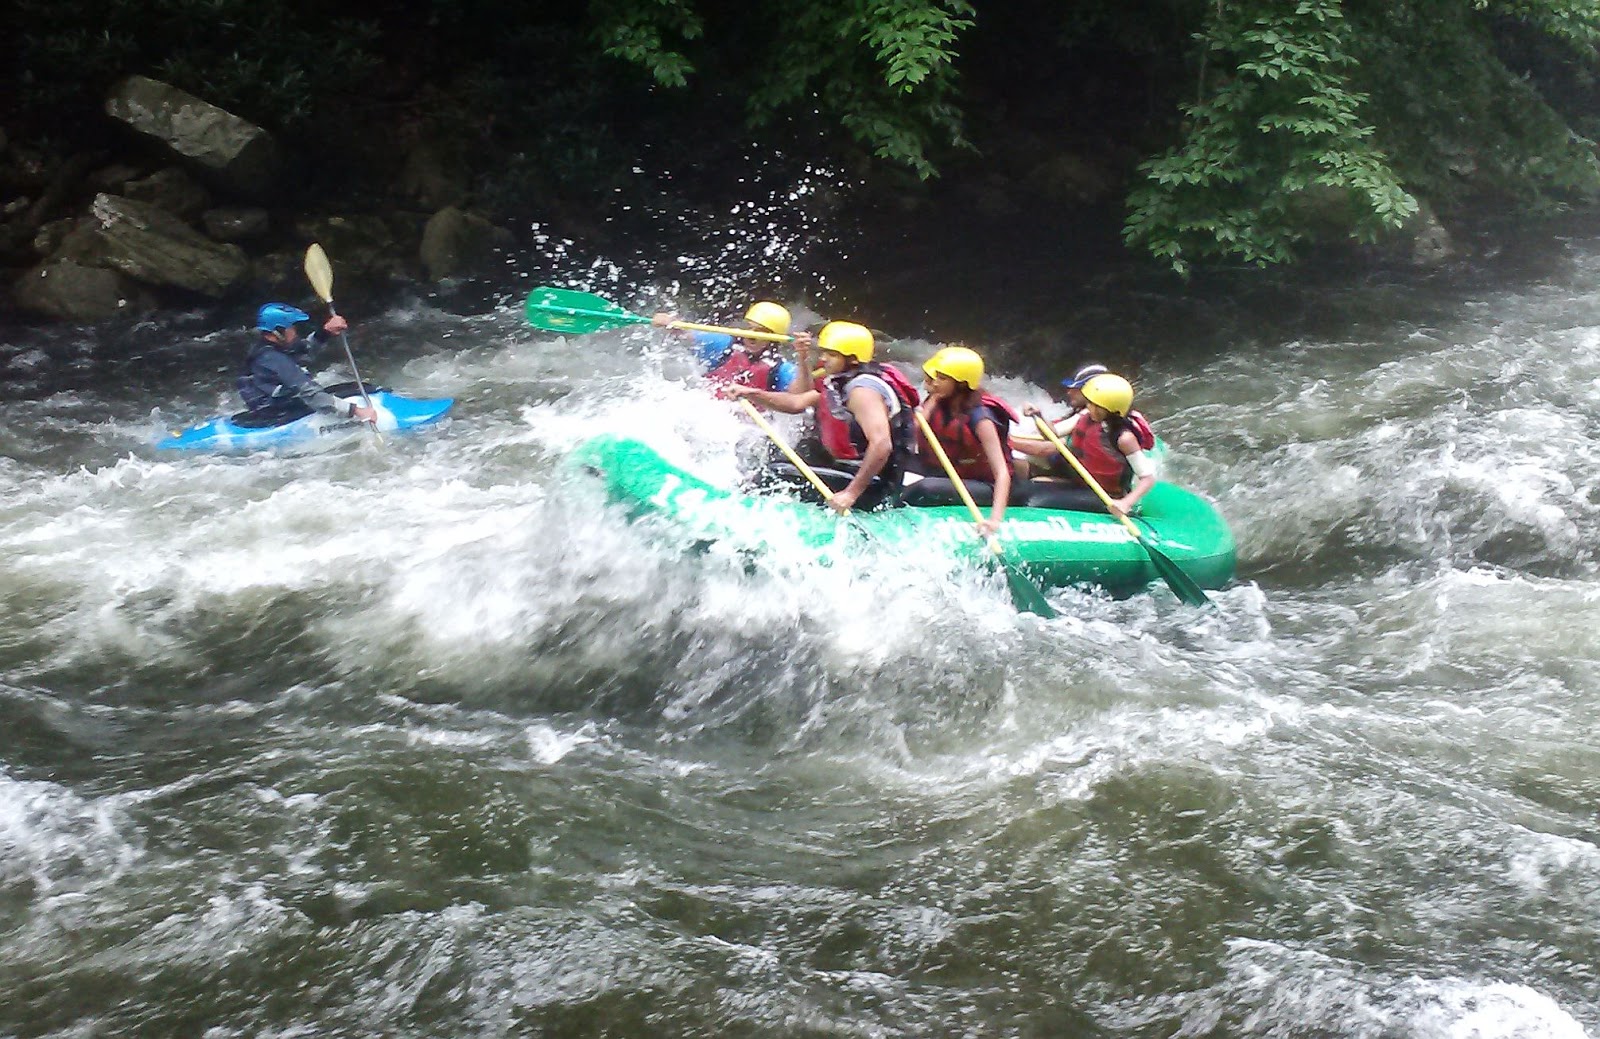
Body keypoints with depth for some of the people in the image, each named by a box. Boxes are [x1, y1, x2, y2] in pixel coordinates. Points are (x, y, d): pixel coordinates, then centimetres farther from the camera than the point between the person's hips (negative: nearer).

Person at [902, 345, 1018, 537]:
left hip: (984, 488, -7)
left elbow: (1002, 473, -29)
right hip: (951, 478, 7)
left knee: (927, 487, -31)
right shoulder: (936, 404, -2)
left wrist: (995, 519, -42)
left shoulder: (979, 418, -22)